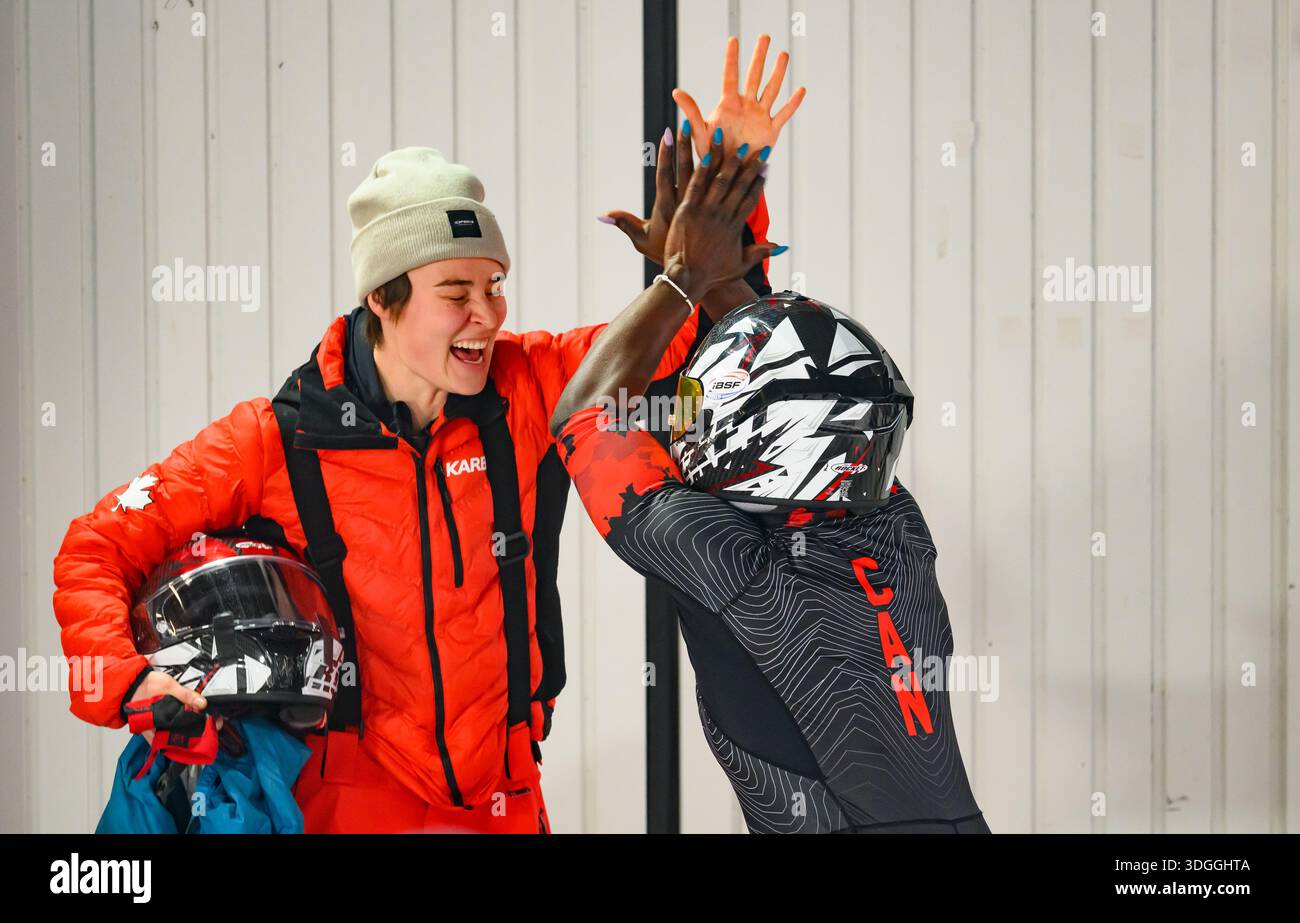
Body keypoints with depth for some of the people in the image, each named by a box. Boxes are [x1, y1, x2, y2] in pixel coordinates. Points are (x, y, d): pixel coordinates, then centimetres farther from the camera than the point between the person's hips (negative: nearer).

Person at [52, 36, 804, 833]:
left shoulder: (532, 388, -6)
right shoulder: (280, 439, -12)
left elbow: (693, 332, 1)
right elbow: (100, 549, -6)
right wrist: (126, 677, -21)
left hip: (505, 798, 3)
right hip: (350, 800, -3)